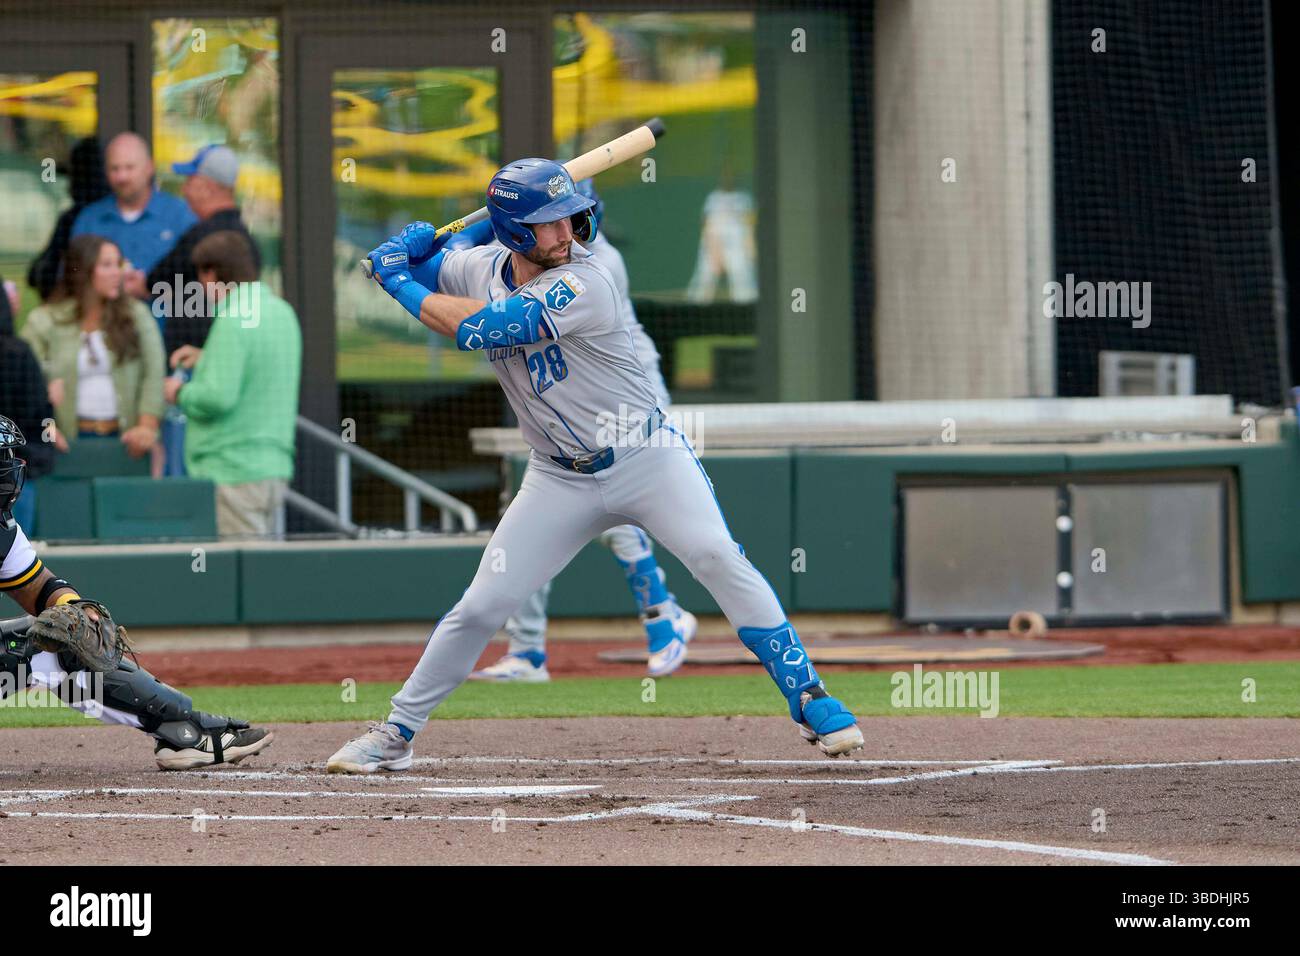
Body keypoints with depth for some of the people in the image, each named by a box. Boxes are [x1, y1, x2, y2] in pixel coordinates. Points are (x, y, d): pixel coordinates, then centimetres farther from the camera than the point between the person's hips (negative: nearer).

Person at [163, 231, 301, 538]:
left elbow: (219, 397, -23)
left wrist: (180, 394, -4)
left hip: (234, 470, -9)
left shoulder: (233, 321, -17)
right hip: (276, 465, 9)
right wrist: (208, 358, 24)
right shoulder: (282, 311, 11)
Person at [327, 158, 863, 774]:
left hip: (646, 461, -4)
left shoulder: (582, 285, -22)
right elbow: (419, 268, 18)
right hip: (561, 480, 4)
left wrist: (400, 283, -16)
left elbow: (476, 329, -28)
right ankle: (395, 734, 13)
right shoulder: (481, 269, -2)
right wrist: (403, 253, -7)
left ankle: (807, 700, -18)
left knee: (719, 558, -24)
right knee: (481, 606, -1)